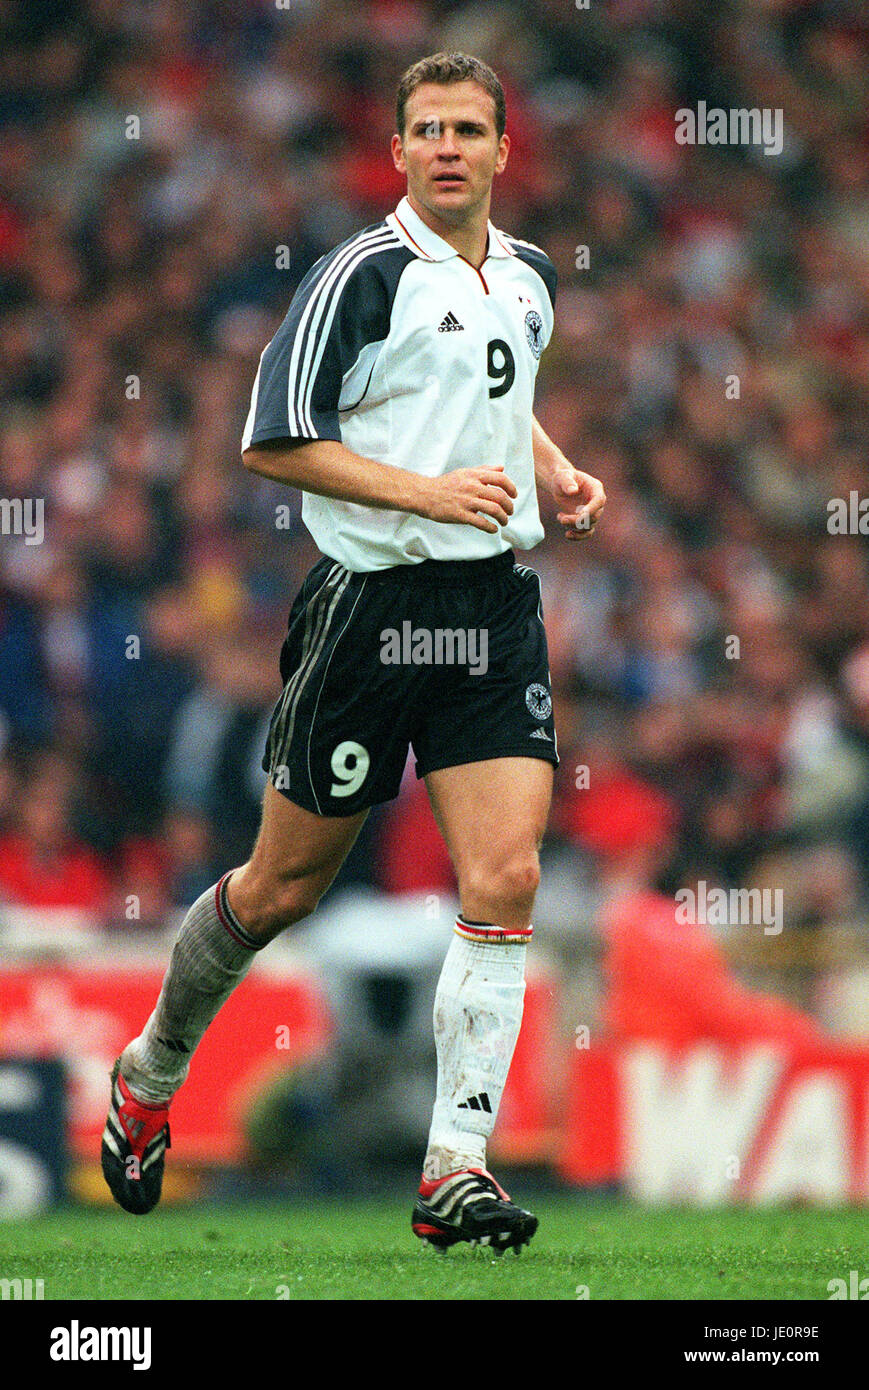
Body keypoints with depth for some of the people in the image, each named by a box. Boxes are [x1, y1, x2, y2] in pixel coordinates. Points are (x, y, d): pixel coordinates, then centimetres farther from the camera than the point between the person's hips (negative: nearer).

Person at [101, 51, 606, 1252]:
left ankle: (455, 1167, -9)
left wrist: (556, 472, 13)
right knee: (284, 885, 6)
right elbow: (273, 441, -12)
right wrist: (429, 490, -19)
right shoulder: (367, 275, -9)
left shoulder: (528, 278, 12)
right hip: (372, 603, -5)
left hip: (497, 606, 5)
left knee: (505, 877, -11)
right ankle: (151, 1073, 32)